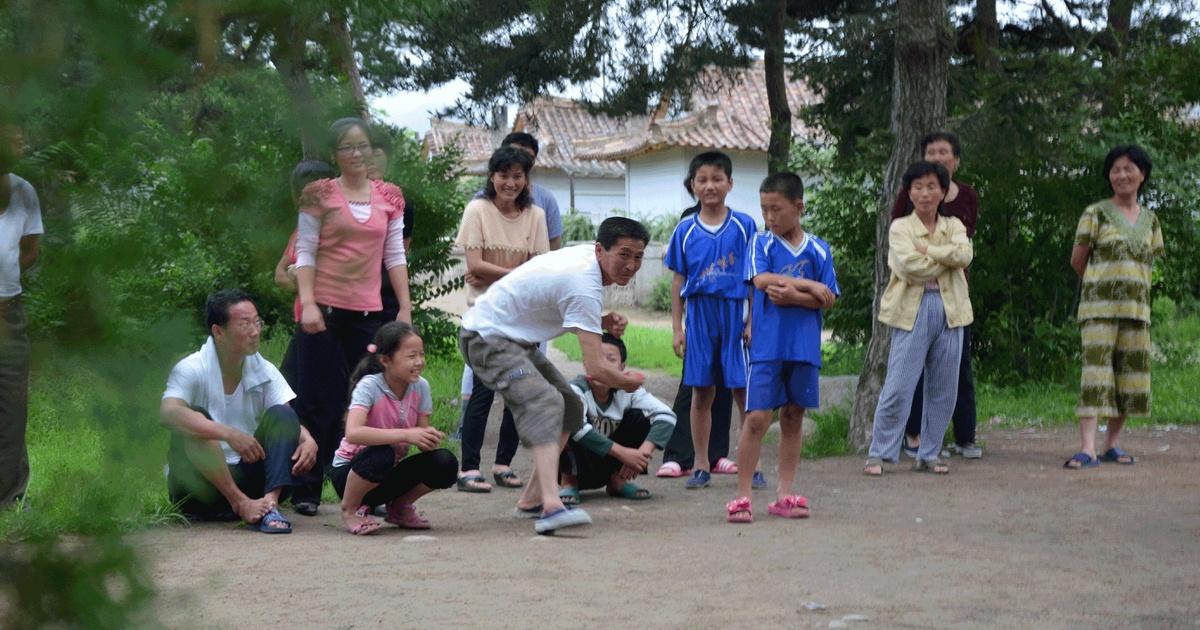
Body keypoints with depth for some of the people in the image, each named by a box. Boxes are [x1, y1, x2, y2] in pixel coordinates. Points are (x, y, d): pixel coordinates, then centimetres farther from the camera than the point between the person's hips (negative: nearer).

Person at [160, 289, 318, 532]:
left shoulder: (264, 371, 5)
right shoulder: (191, 369, -11)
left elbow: (287, 421, 0)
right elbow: (168, 412, -31)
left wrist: (308, 440, -26)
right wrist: (229, 434, -43)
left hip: (246, 478, 4)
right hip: (201, 482, -4)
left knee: (280, 415, -16)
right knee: (194, 420, -28)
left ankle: (270, 503, -37)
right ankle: (240, 503, -32)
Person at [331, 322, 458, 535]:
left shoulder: (420, 387, -6)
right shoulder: (369, 386, -21)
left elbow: (422, 442, -4)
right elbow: (353, 433, -38)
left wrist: (430, 438, -29)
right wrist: (406, 435, -41)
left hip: (389, 473, 5)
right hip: (350, 472, -5)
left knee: (445, 463, -18)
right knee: (381, 455, -38)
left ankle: (400, 507, 7)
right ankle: (349, 510, -10)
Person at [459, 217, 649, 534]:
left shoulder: (588, 255, 1)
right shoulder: (585, 287, -28)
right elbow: (594, 368, -30)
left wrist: (602, 322, -3)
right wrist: (628, 382, -9)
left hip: (515, 338, 11)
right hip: (488, 338, -11)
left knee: (570, 407, 14)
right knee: (544, 402, -31)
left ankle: (531, 499, 17)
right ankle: (552, 507, -45)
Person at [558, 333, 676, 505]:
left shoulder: (628, 391, -11)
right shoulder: (576, 390, -23)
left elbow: (666, 415, -20)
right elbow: (579, 428, -40)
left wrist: (644, 451, -34)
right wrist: (622, 453, -39)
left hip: (606, 466, 4)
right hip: (576, 465, -4)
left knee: (640, 418, -15)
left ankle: (618, 481, 2)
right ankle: (569, 483, -10)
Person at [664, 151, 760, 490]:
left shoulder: (744, 225, 1)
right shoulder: (685, 230, 6)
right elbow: (678, 280, 9)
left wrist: (753, 321, -3)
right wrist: (677, 328, 5)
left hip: (735, 313, -2)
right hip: (699, 313, 2)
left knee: (743, 392, 0)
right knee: (701, 392, 6)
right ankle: (701, 466, 13)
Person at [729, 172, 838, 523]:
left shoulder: (818, 250, 7)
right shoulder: (761, 244, 3)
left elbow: (828, 299, 0)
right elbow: (761, 279, -15)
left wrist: (793, 296, -15)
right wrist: (810, 286, -12)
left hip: (805, 346, 2)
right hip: (767, 345, -2)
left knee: (793, 417, 9)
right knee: (756, 417, -8)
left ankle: (786, 494, 17)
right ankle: (742, 495, -2)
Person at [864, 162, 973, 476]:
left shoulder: (954, 226, 14)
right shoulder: (900, 227, 3)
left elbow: (964, 254, -8)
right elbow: (910, 267, -14)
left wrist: (928, 251, -12)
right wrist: (946, 260, -4)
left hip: (949, 310, 4)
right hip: (913, 310, -4)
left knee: (943, 390, 7)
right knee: (898, 388, -7)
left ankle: (929, 454, 17)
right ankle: (878, 454, 0)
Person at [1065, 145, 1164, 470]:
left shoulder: (1150, 221, 12)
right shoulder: (1096, 214, -1)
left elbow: (1148, 265, 19)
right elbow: (1077, 260, 3)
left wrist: (1127, 285, 9)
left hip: (1136, 307, 5)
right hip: (1100, 305, -5)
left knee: (1130, 374, 6)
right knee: (1096, 369, -14)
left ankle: (1112, 443, 17)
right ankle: (1088, 448, -20)